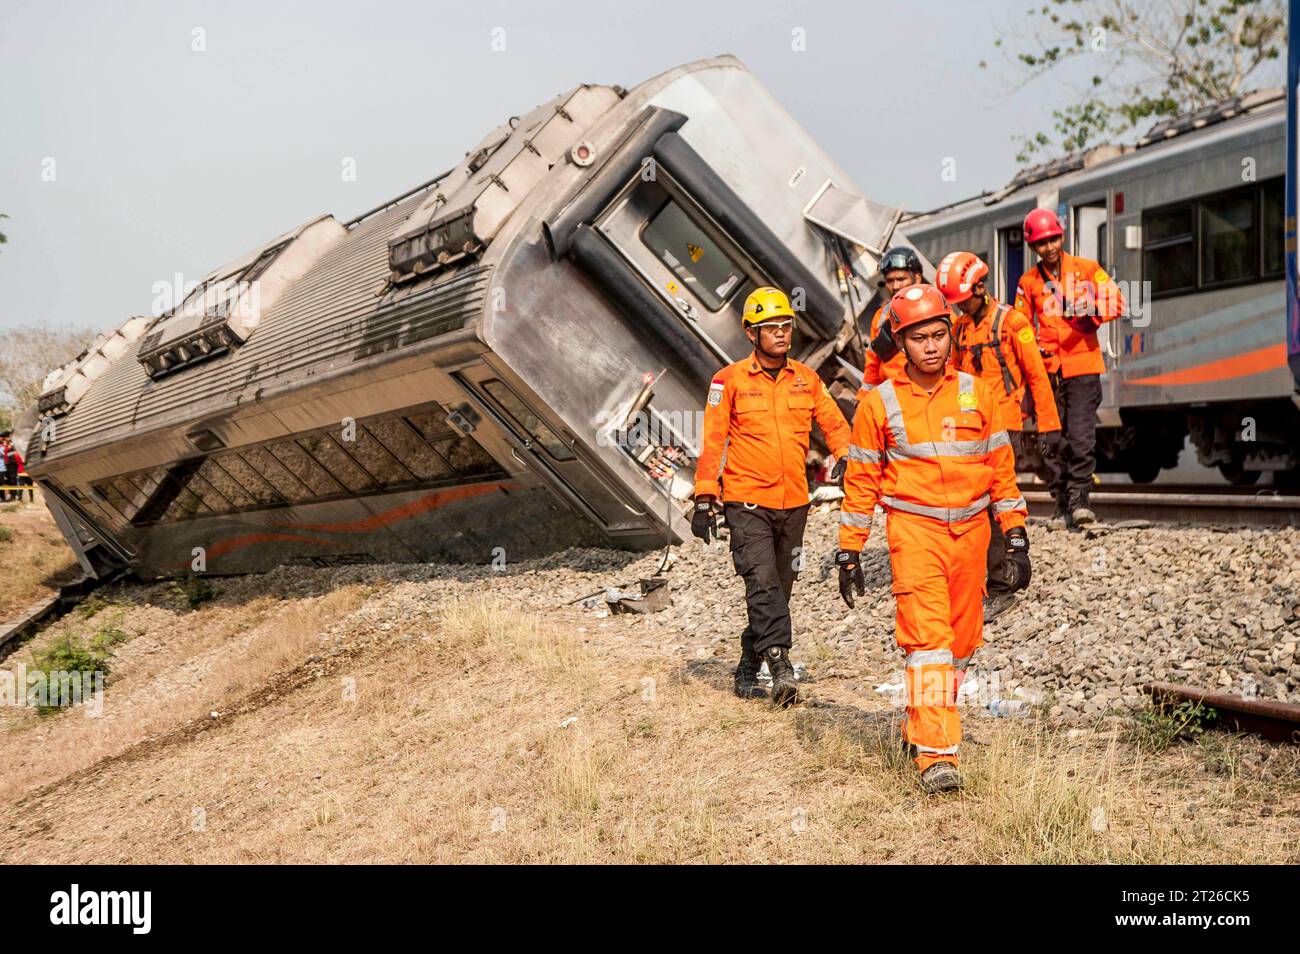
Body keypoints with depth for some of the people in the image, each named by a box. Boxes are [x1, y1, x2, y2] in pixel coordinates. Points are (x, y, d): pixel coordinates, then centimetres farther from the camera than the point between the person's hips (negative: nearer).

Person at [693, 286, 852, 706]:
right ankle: (780, 665, -22)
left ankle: (749, 665, 27)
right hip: (747, 502, -4)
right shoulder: (730, 380, -3)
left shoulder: (806, 379, 8)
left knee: (779, 588, 11)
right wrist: (704, 499, -5)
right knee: (762, 582, -19)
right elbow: (712, 442, -2)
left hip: (794, 503, 4)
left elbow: (834, 422, 9)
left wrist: (845, 455, -12)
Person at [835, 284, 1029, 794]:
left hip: (970, 530, 3)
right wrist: (849, 554, 3)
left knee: (960, 640, 10)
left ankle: (920, 726, 30)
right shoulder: (879, 403, 0)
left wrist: (1015, 537, 7)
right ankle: (936, 755, -15)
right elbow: (861, 481, 4)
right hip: (914, 530, -3)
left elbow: (1002, 469, 11)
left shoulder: (976, 394, 6)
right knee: (927, 638, -14)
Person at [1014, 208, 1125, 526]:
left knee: (1081, 437, -13)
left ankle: (1079, 499, -6)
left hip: (1082, 368, -2)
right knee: (1052, 442, 3)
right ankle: (1062, 503, 12)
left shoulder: (1087, 269, 6)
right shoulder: (1028, 282, 11)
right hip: (1047, 370, 2)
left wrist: (1091, 311, -20)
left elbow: (1116, 302, -1)